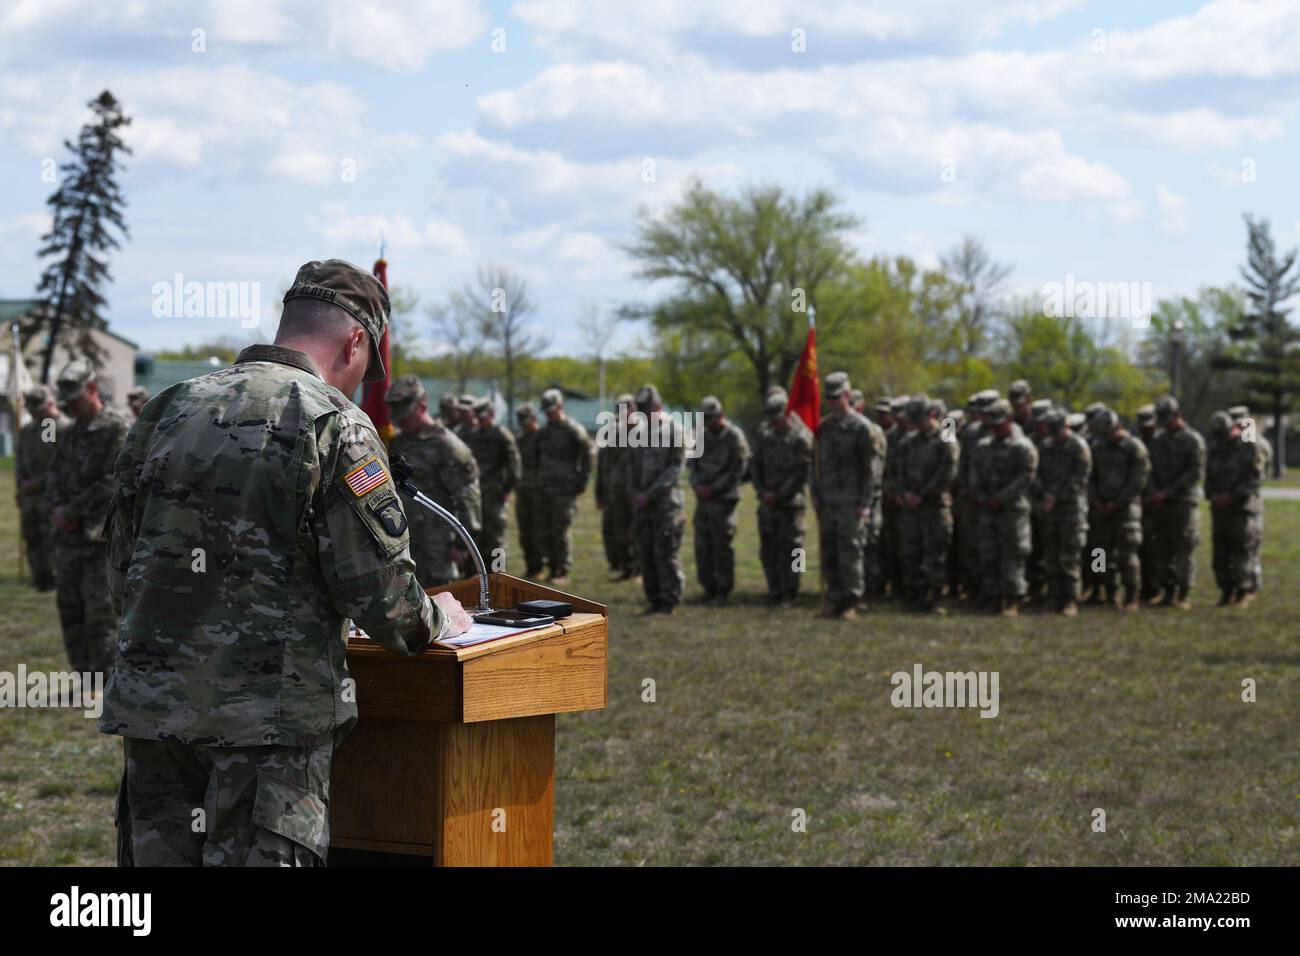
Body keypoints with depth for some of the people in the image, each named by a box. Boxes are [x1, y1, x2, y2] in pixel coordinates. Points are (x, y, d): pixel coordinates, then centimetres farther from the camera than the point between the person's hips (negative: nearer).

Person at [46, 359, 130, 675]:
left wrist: (71, 512, -12)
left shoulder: (116, 430, -8)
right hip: (68, 538, 8)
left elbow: (113, 484, -15)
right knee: (70, 611, 9)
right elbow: (54, 476, 15)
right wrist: (56, 508, -6)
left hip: (101, 540, -8)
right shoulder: (69, 435, 17)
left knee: (101, 614, -7)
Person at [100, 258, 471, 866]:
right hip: (269, 718, -6)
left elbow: (122, 573, 15)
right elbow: (377, 585, -10)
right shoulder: (335, 424, -7)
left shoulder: (169, 411, 11)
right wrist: (433, 621, 10)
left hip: (149, 702, 6)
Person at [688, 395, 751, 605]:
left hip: (723, 499, -6)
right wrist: (697, 485, -2)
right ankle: (708, 588, 14)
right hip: (703, 499, 6)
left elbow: (738, 470, -11)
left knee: (722, 546, -5)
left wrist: (713, 489, -13)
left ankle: (723, 590, 1)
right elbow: (692, 464, 17)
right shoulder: (702, 436, 13)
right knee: (702, 545, 6)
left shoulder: (735, 436, -7)